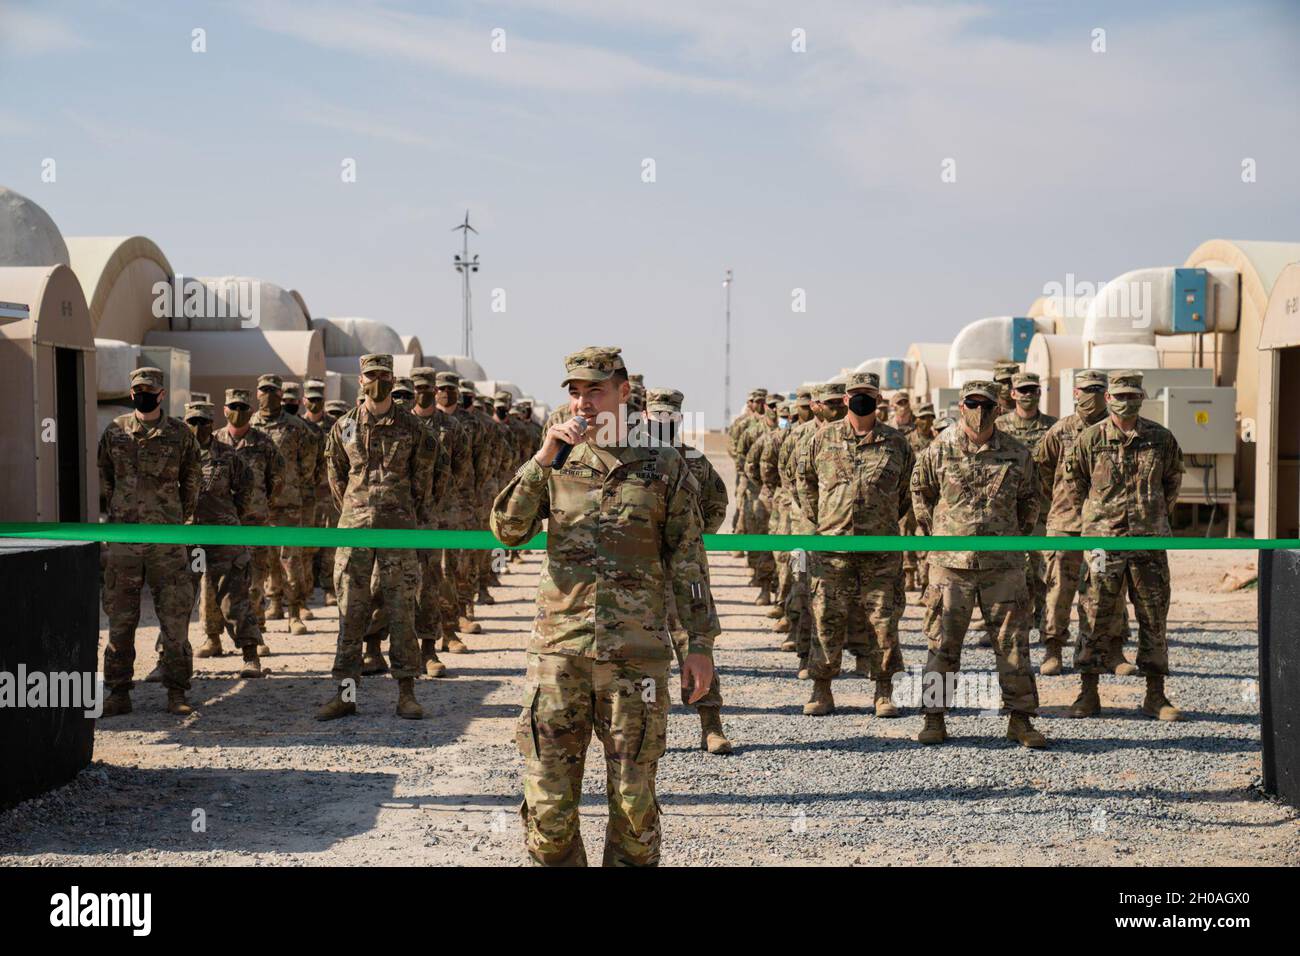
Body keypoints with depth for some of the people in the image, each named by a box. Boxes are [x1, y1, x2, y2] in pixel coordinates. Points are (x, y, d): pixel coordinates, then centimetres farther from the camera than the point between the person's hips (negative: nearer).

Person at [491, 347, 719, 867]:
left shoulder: (664, 468, 3)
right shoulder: (555, 464, 9)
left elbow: (687, 563, 4)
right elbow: (507, 529, -4)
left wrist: (701, 644, 0)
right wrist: (544, 458, -12)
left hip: (636, 655, -2)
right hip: (558, 651, 2)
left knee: (633, 803, 5)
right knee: (548, 804, 2)